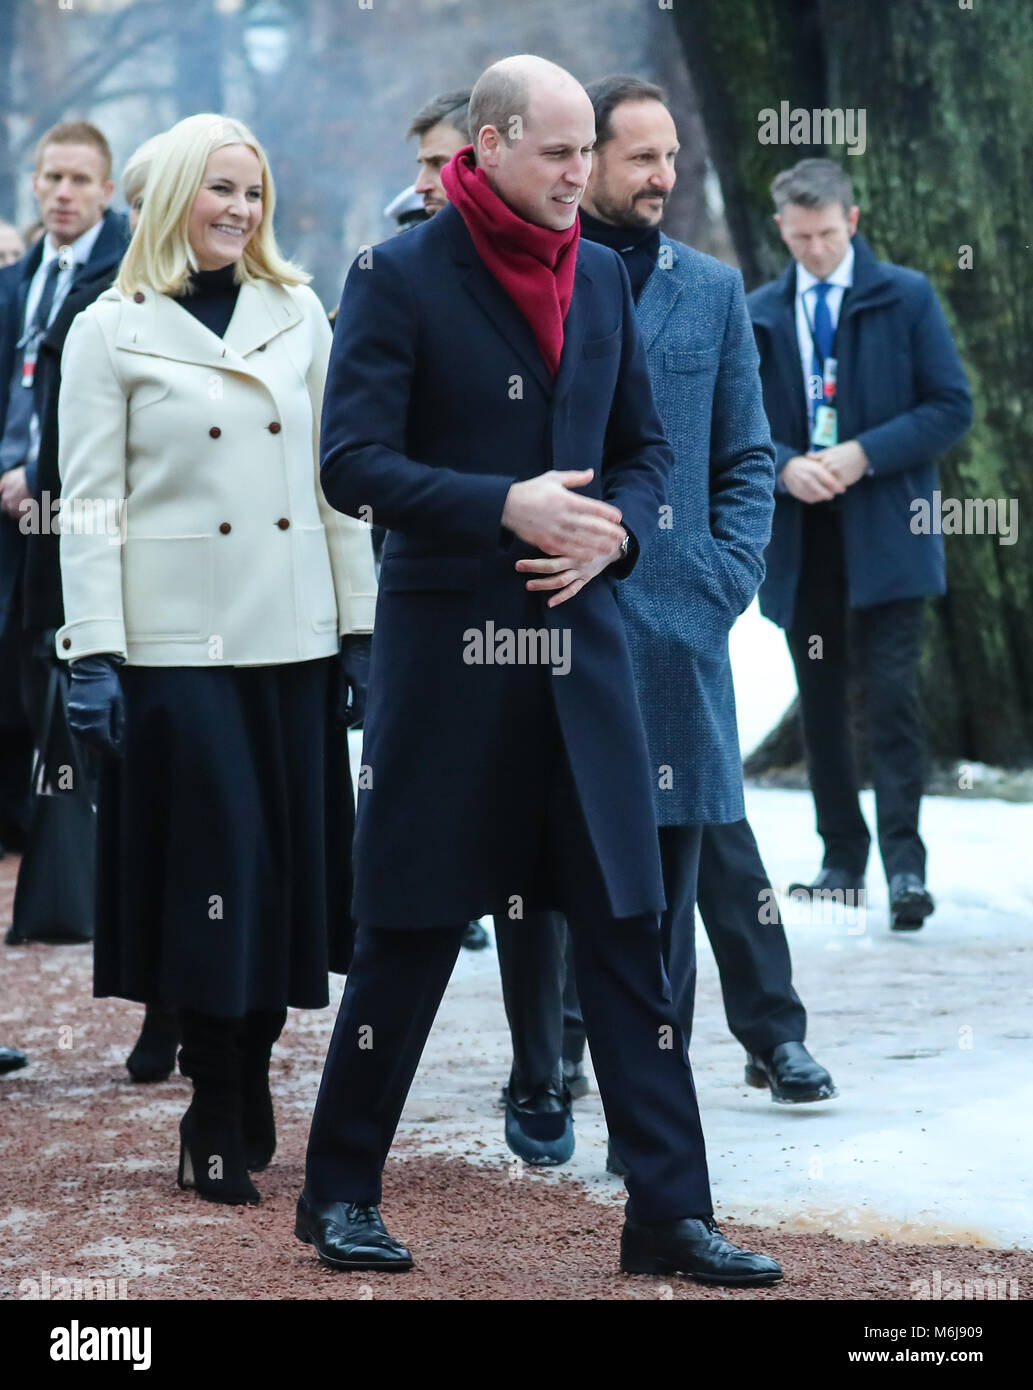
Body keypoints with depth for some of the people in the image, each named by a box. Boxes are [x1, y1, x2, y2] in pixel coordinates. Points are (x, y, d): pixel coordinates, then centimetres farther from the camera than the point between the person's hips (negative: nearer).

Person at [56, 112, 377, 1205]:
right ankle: (219, 1127, 5)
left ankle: (247, 1106, 18)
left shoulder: (299, 314, 11)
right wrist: (93, 655, -9)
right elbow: (88, 504, -2)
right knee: (211, 871, -4)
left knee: (288, 872, 5)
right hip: (178, 641, -4)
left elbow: (337, 479, 11)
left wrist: (362, 626, 7)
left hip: (294, 636, 4)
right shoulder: (111, 332, 1)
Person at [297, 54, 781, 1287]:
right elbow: (351, 462, -11)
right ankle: (339, 1195, 19)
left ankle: (670, 1213, 7)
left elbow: (646, 447, 17)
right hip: (444, 645, -4)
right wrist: (507, 509, -20)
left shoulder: (602, 278, 11)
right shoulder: (398, 277, -5)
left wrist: (612, 536, -4)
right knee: (408, 931, 4)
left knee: (624, 928, 3)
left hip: (578, 647, 5)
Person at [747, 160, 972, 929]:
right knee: (821, 704, 9)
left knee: (891, 692, -11)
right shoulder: (757, 316, 8)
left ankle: (905, 862, -10)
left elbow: (952, 406, -3)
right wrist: (784, 468, -12)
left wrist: (864, 455, -14)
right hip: (799, 542, 3)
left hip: (884, 537, -3)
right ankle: (843, 858, 18)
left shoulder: (907, 297, 0)